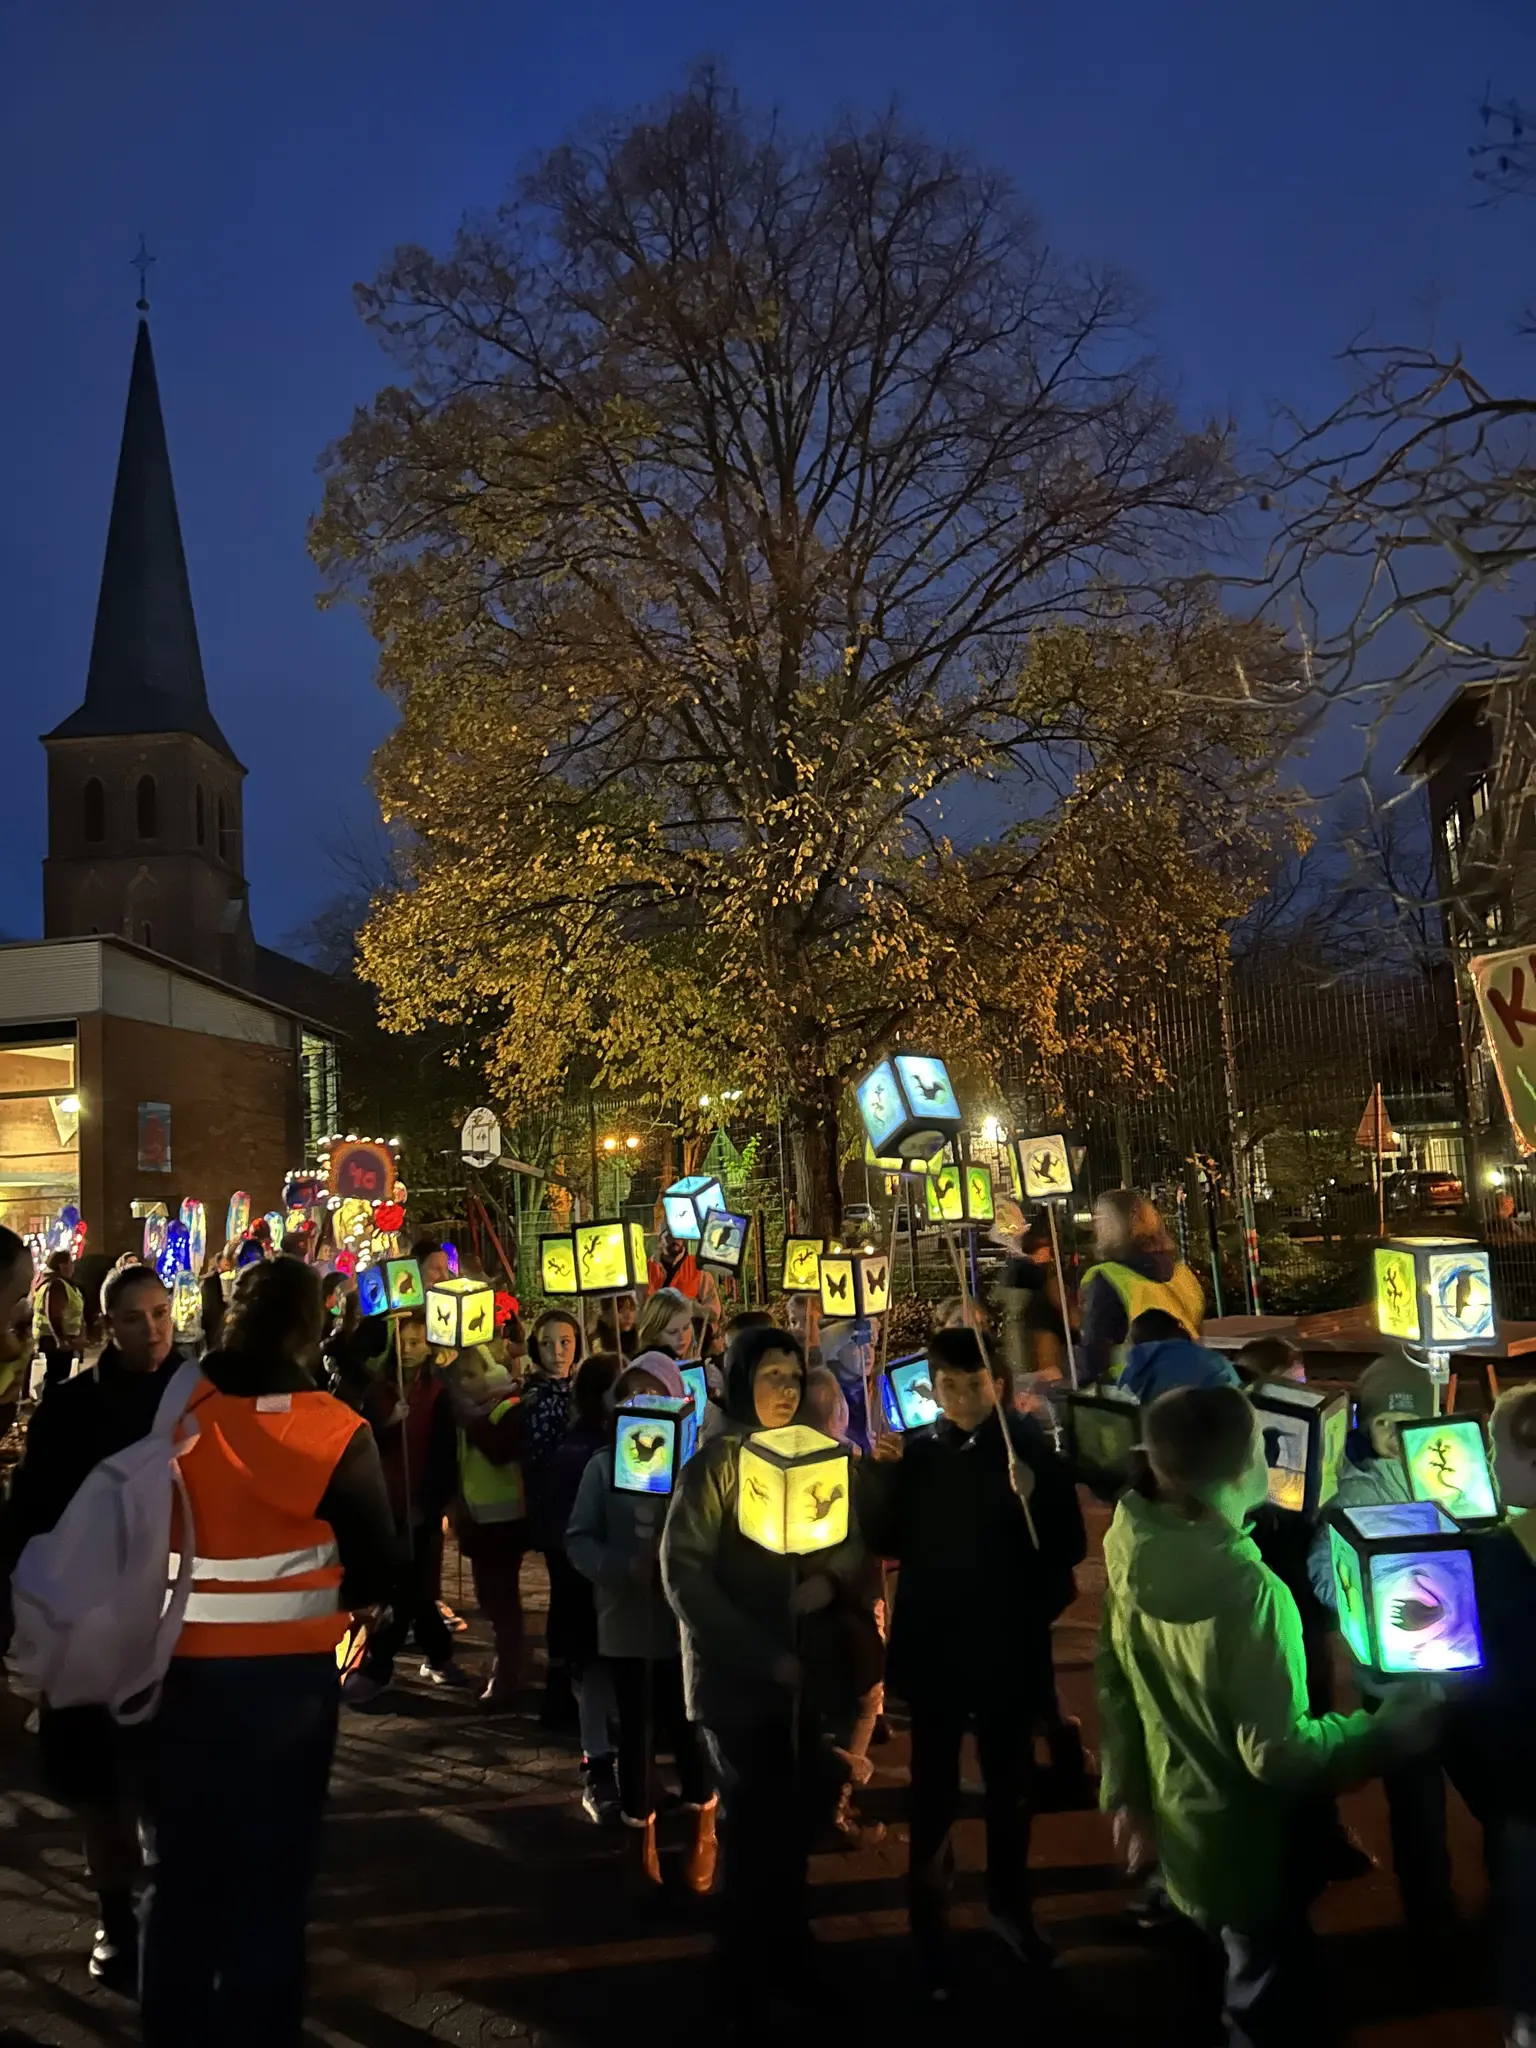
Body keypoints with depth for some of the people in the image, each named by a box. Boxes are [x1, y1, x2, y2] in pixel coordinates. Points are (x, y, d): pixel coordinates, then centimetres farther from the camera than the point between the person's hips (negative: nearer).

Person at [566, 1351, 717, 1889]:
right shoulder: (604, 1464, 2)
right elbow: (578, 1539, -1)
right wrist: (626, 1568, -16)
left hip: (684, 1616, -2)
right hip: (626, 1619, 2)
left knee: (686, 1724, 1)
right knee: (636, 1728, 11)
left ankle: (702, 1828, 27)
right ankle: (642, 1835, 30)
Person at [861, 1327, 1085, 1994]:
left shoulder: (1031, 1449, -8)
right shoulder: (917, 1455, -2)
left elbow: (1070, 1548, -12)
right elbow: (883, 1541, -5)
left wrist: (1032, 1499, -29)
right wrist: (881, 1473, -18)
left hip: (1007, 1645, 0)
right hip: (934, 1644, 0)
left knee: (1009, 1783, 16)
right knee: (934, 1789, 1)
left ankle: (1009, 1906, 35)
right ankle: (928, 1928, 12)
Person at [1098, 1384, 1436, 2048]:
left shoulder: (1131, 1552, -12)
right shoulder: (1251, 1591, -35)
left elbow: (1113, 1678, 1)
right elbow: (1279, 1752, -29)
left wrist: (1126, 1792, 13)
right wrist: (1386, 1731, -14)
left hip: (1177, 1827, 7)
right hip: (1249, 1850, -7)